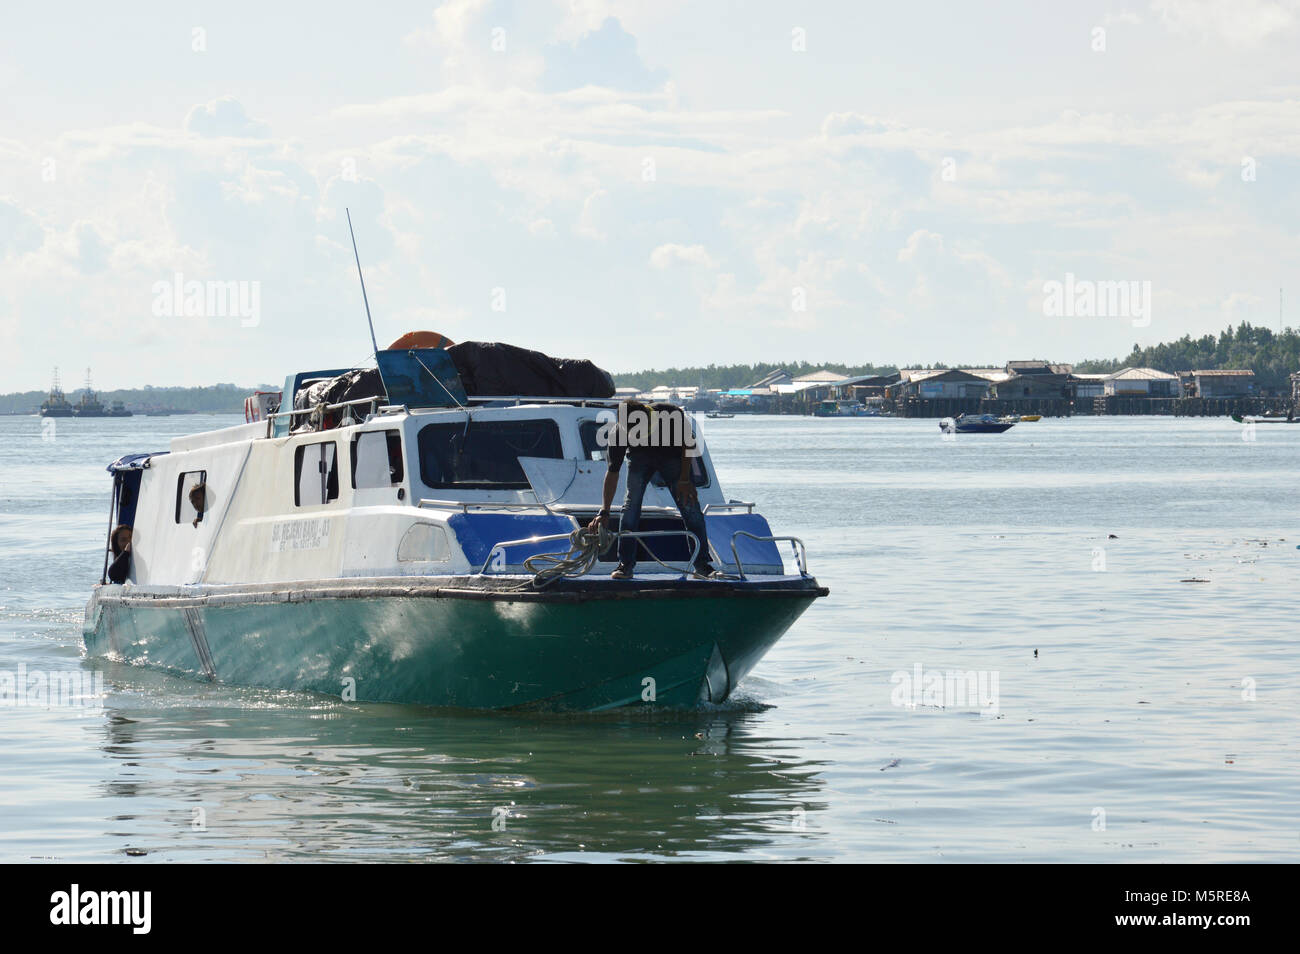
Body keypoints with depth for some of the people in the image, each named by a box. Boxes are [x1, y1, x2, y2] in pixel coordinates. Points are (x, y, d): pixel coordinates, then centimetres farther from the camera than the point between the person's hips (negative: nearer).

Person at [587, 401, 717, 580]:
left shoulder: (673, 416, -37)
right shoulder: (617, 434, -33)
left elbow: (689, 444, -17)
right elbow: (612, 472, -26)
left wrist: (684, 479, -17)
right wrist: (604, 512, -31)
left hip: (672, 456, 0)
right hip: (640, 459, 0)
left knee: (689, 504, -9)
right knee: (631, 503, -15)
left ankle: (702, 565, -1)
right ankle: (625, 565, -9)